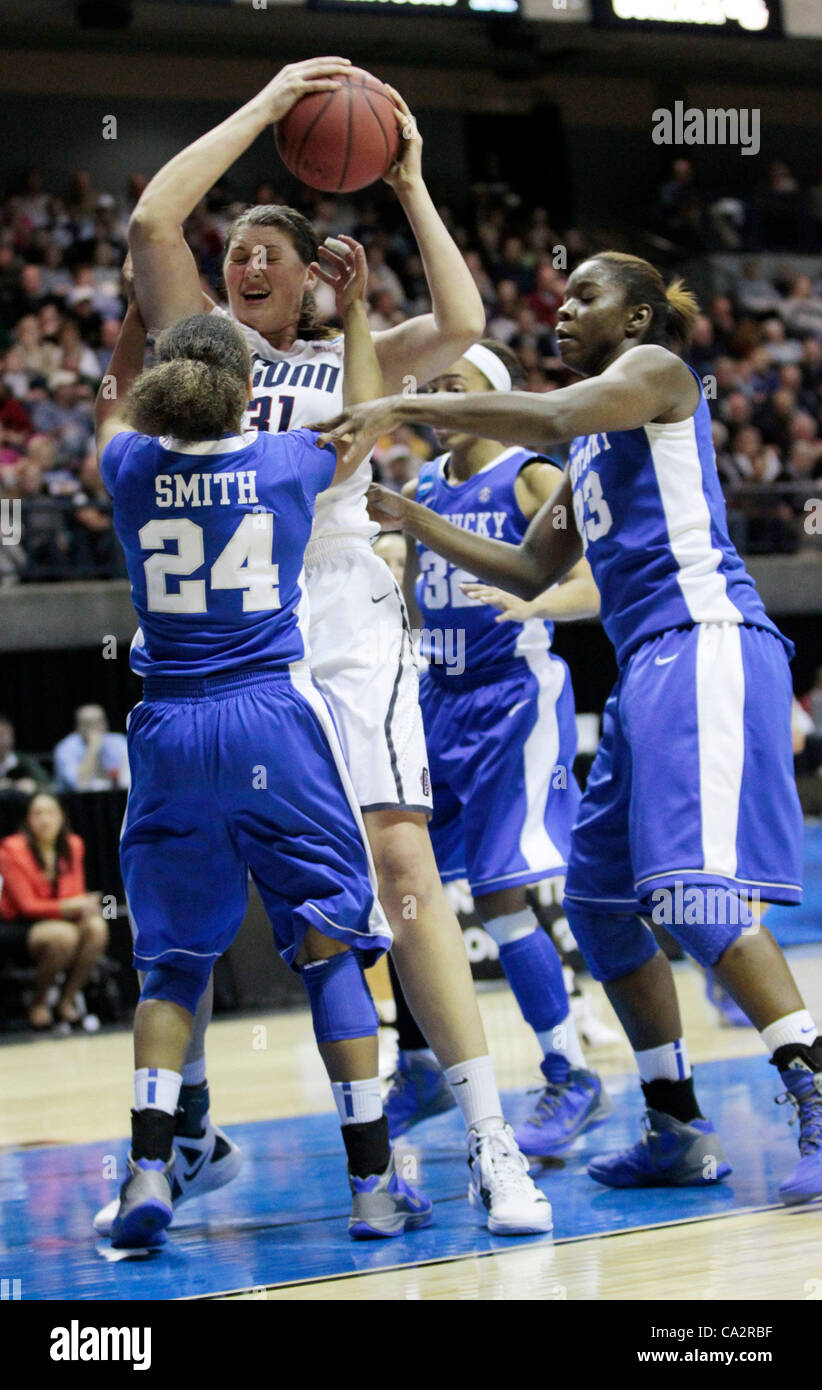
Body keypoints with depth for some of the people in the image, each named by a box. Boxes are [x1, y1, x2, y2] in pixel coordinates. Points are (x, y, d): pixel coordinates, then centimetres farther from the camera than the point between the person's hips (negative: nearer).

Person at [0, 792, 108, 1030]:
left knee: (97, 927, -27)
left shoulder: (72, 846, 4)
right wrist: (69, 906, -26)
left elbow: (77, 894, 9)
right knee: (64, 935, -37)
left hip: (65, 918, 5)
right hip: (24, 924, -5)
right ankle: (38, 1002, -13)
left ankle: (66, 1000, -12)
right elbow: (28, 905, -13)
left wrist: (85, 906, -17)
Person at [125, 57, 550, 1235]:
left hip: (344, 628, -1)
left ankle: (489, 1138, -16)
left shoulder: (354, 361, 14)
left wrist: (409, 187, 0)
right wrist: (266, 106, -2)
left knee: (402, 861, -13)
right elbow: (151, 221, -4)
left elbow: (461, 324, -4)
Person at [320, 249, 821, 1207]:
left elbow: (550, 417, -19)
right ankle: (679, 1130, 15)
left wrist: (404, 409, -17)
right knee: (600, 898, 11)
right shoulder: (592, 444, 27)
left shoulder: (656, 370, 1)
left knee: (693, 888, -23)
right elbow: (530, 572, 29)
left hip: (704, 644, -10)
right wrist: (417, 524, 20)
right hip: (648, 667, 10)